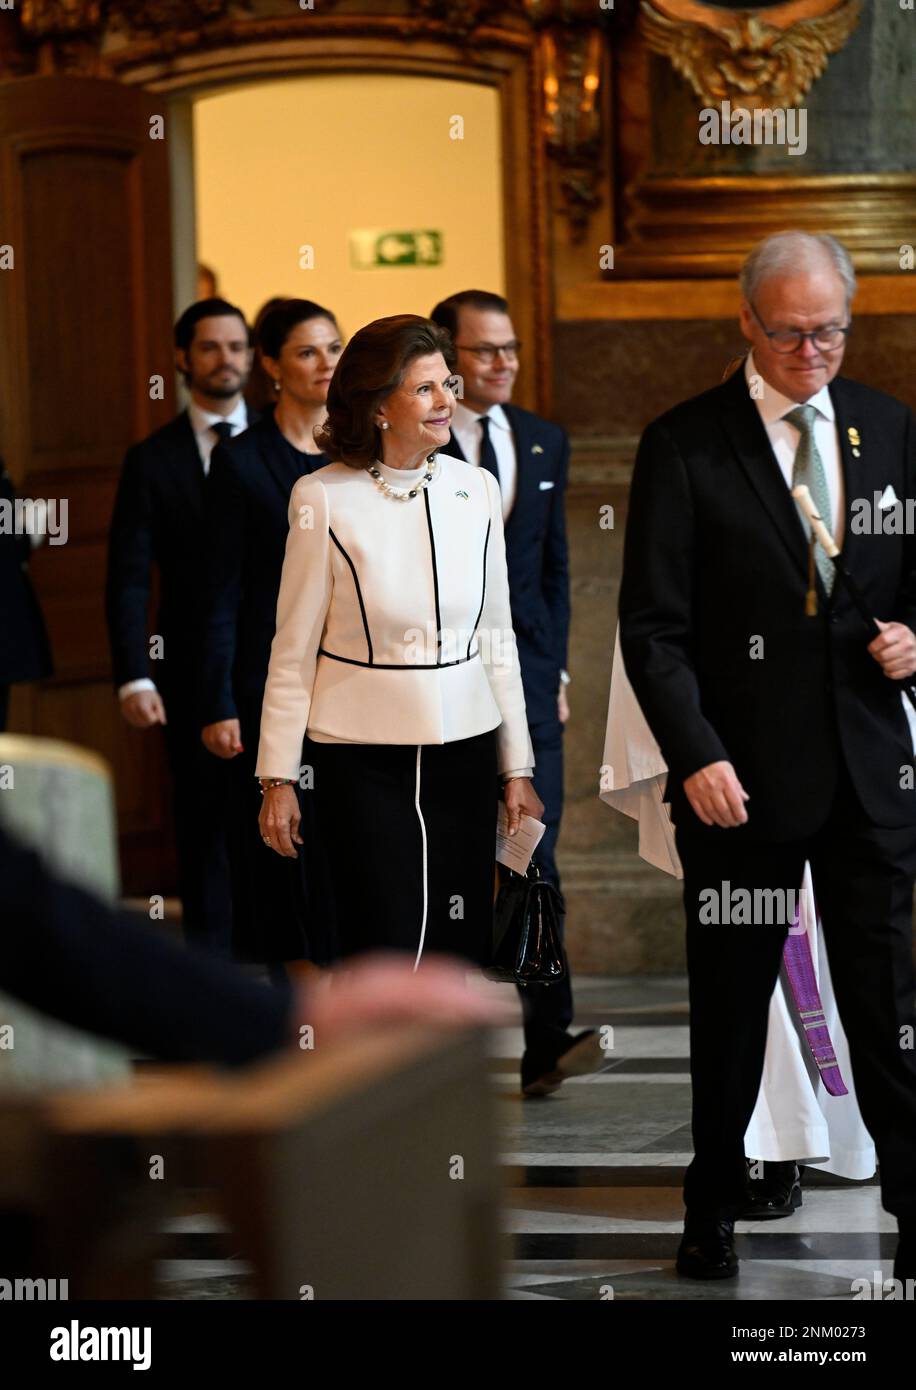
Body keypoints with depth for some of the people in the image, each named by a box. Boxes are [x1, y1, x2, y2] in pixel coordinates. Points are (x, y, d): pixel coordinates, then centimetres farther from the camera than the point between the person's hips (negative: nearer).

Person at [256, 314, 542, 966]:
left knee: (462, 953, 5)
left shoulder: (475, 490, 5)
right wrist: (278, 778, -1)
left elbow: (498, 638, 12)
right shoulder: (325, 498, -7)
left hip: (465, 750, 4)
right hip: (365, 759, -4)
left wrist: (517, 767, 12)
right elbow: (293, 650, -1)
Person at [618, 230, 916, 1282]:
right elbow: (653, 628, -7)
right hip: (739, 771, -2)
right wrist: (695, 756, -15)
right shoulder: (684, 445, -4)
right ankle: (713, 1211, 22)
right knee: (730, 1001, 9)